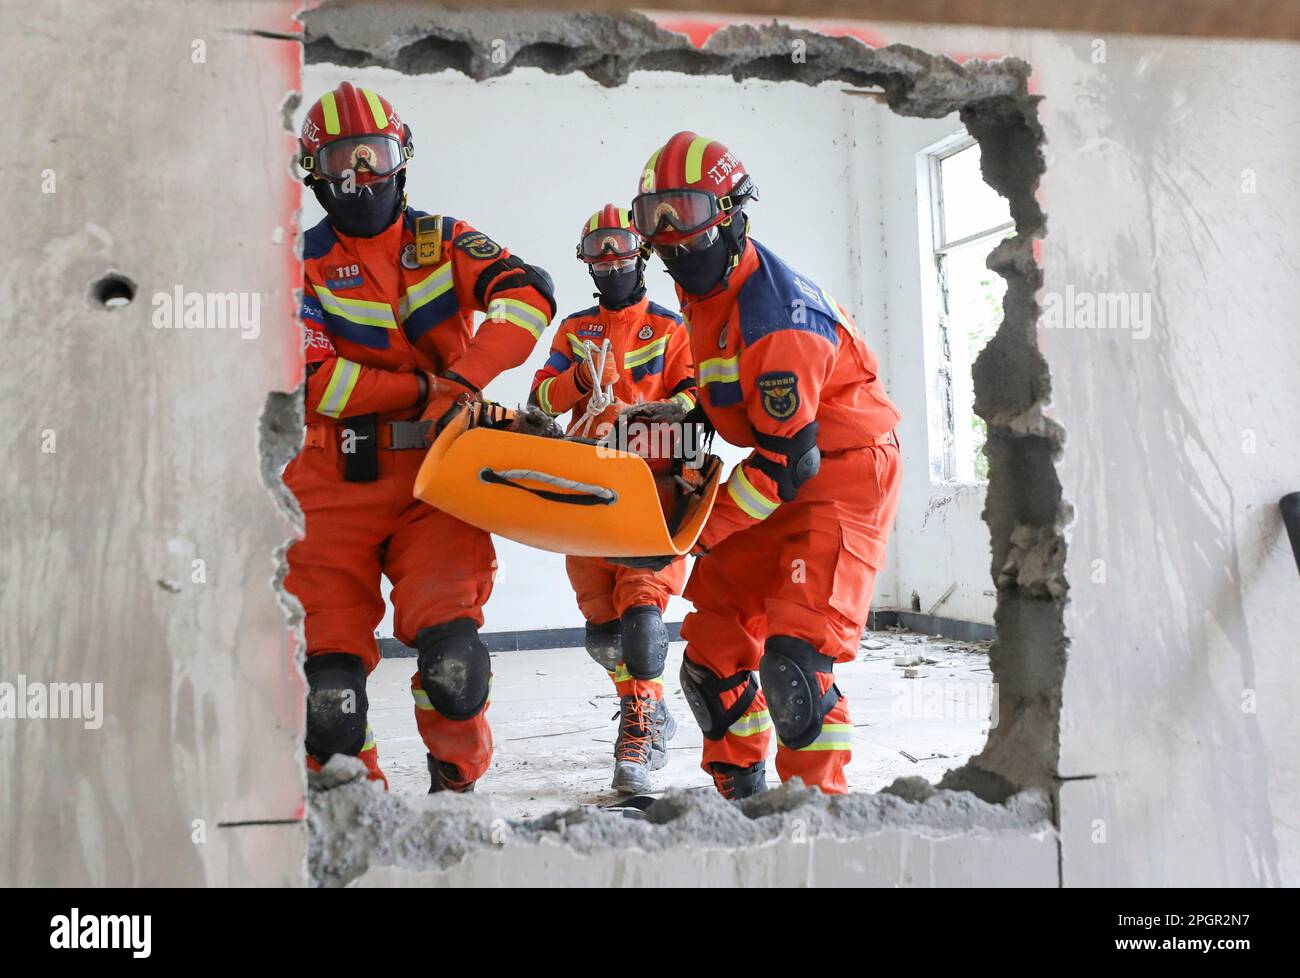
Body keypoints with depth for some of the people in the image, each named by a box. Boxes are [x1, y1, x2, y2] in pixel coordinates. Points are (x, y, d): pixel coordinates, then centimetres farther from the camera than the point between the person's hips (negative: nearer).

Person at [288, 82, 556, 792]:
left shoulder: (441, 241, 10)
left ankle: (455, 781, 11)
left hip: (439, 474, 0)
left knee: (451, 652, -16)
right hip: (337, 484, 1)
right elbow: (311, 380, -6)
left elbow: (530, 294, -7)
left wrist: (463, 377, -20)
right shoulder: (306, 265, 7)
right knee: (328, 674, -4)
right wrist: (425, 388, -13)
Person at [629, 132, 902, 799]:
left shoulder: (774, 315, -25)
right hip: (782, 467, 9)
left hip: (845, 469, -9)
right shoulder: (705, 294, 5)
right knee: (712, 644, 8)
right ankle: (739, 787, 25)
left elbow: (788, 458, -27)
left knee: (792, 656, -21)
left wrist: (696, 534, -22)